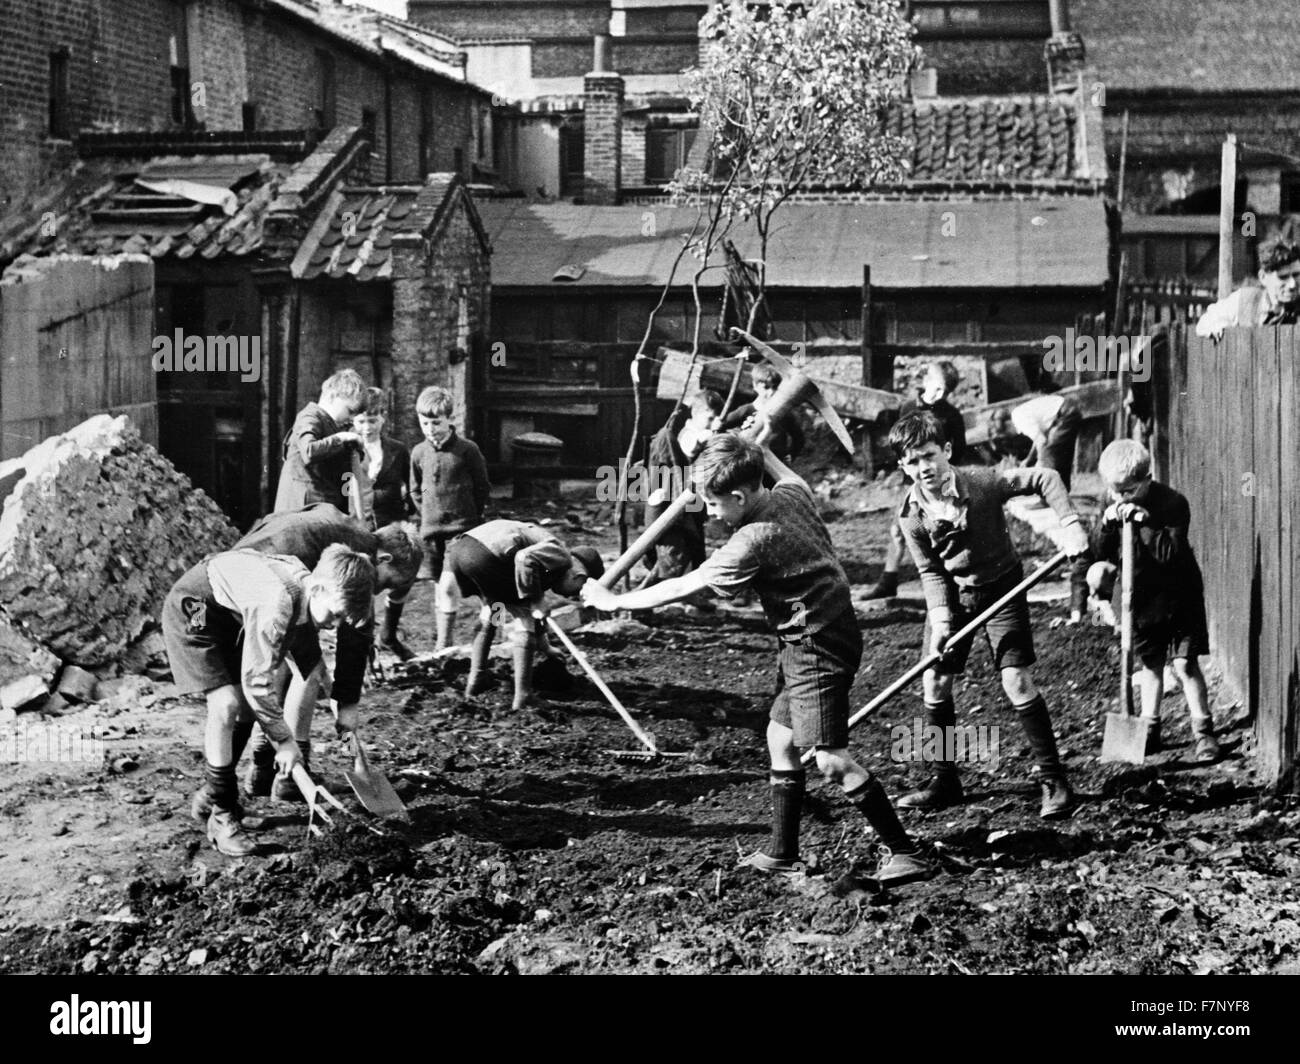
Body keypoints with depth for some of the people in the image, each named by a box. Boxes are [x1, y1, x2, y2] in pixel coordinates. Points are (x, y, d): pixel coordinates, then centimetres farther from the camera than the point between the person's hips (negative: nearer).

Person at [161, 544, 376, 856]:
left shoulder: (307, 594, -10)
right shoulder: (278, 602, -38)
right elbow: (256, 682, -34)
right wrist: (283, 740, -24)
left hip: (232, 615, 9)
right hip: (191, 612, -9)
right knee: (226, 704, -21)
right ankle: (222, 818, -12)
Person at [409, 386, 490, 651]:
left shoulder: (467, 450, -8)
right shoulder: (419, 453, 4)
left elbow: (482, 488, 0)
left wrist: (471, 517, 2)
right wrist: (428, 514, 11)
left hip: (461, 527, -5)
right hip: (430, 529, 5)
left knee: (448, 584, -14)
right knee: (439, 586, 11)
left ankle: (444, 643, -9)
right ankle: (441, 641, 18)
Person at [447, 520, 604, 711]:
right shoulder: (561, 555, 6)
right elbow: (525, 558, -16)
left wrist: (545, 647, 57)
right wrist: (535, 600, -6)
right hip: (485, 556, -10)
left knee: (490, 611, 33)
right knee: (523, 619, 6)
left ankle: (474, 683, 32)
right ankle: (522, 698, 4)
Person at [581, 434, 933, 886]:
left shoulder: (754, 541, -24)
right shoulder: (790, 494, 0)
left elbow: (683, 588, -17)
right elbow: (789, 476, 29)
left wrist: (614, 601, -8)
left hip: (818, 647, -10)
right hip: (807, 642, 10)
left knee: (830, 758, -11)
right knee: (780, 736, 15)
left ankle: (904, 852, -6)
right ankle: (781, 853, 22)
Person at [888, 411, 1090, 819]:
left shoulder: (982, 482, -22)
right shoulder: (911, 514, -13)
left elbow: (1045, 479, -15)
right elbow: (930, 571, -6)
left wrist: (1070, 525, -25)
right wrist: (940, 618, -19)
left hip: (1000, 589, -4)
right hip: (951, 596, 4)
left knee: (1017, 681, -13)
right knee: (934, 683, 1)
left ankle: (1054, 781, -2)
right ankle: (944, 781, 17)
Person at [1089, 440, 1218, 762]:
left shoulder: (1171, 503, -19)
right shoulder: (1114, 506, -1)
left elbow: (1173, 552, -27)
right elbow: (1100, 553, -1)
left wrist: (1146, 522, -34)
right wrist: (1106, 526, -19)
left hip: (1174, 595, -5)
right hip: (1137, 598, 5)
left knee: (1185, 663, -6)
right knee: (1149, 664, 14)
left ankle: (1204, 731, 1)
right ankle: (1150, 727, 25)